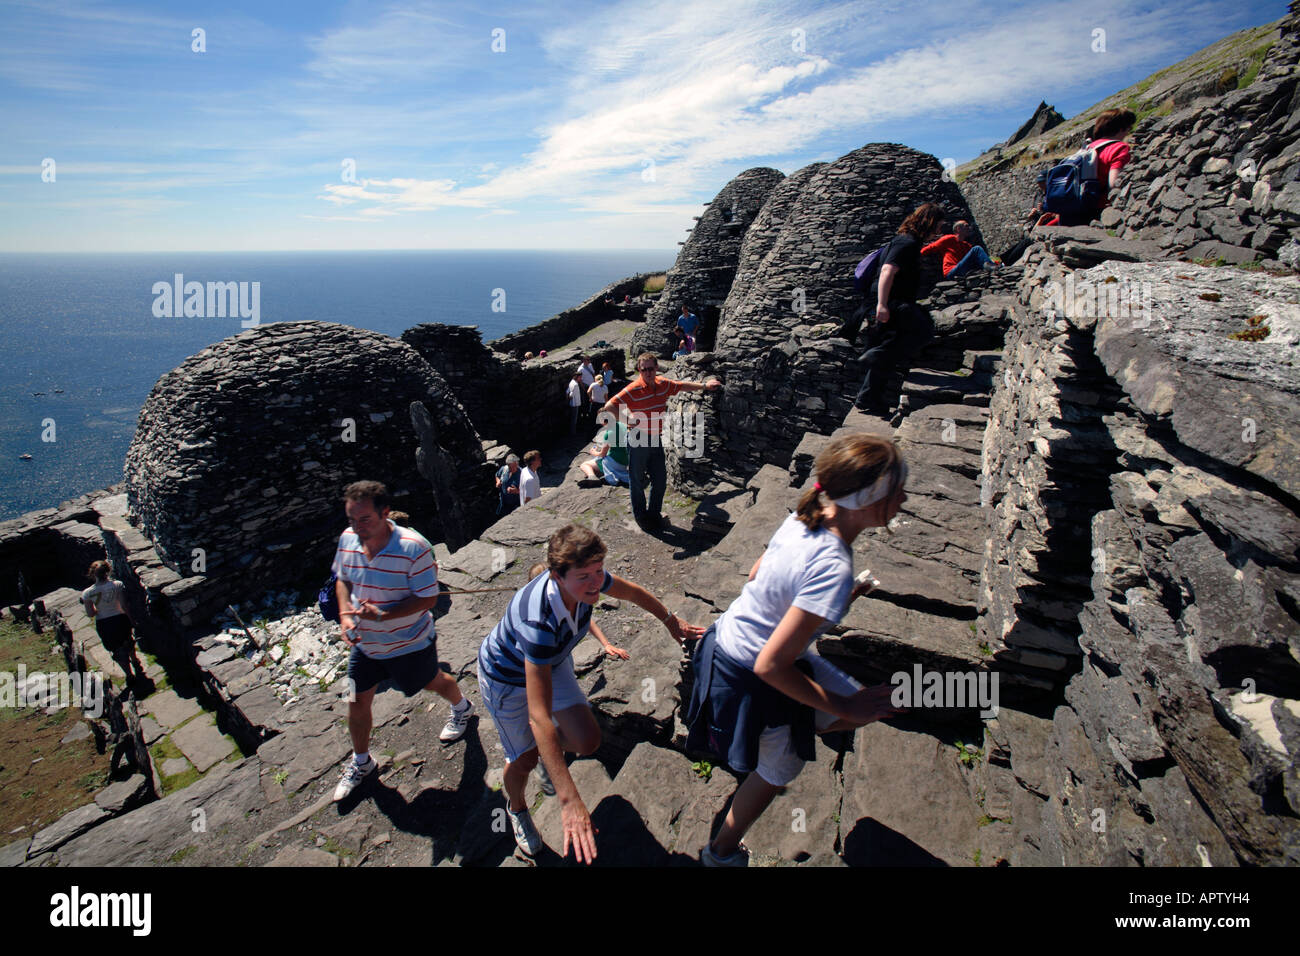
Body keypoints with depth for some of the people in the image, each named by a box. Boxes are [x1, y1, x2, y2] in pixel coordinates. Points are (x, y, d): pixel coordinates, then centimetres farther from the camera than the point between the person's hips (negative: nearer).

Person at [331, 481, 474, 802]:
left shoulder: (413, 547, -31)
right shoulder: (348, 539, -13)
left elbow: (428, 597, -25)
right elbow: (342, 579, 6)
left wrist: (383, 615, -35)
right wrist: (345, 615, -11)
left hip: (410, 642, -4)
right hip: (365, 642, 5)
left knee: (433, 682, 21)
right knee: (358, 701, 14)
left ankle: (461, 707, 56)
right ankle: (361, 761, 41)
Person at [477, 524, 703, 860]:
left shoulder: (587, 577, -28)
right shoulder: (539, 621, -46)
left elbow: (633, 592, -4)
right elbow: (539, 717, -48)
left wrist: (671, 622, 12)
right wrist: (569, 801, -50)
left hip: (552, 661, 5)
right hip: (507, 676, -5)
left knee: (587, 740, -2)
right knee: (526, 759, 4)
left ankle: (545, 751, 34)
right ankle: (516, 808, 40)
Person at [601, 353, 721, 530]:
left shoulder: (664, 385, 3)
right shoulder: (633, 390, -18)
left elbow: (684, 386, 20)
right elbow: (610, 406, -23)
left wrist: (704, 385, 20)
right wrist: (627, 420, -22)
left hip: (655, 439, 6)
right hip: (638, 441, -6)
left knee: (660, 479, 12)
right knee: (638, 481, 6)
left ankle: (654, 513, 31)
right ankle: (640, 516, 23)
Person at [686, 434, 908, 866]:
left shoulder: (801, 520, -11)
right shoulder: (833, 570, -35)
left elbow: (756, 574, 7)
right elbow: (771, 666, -31)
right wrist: (844, 706, -17)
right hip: (747, 676, -7)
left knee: (869, 707, 19)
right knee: (779, 770, 21)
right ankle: (722, 853, 50)